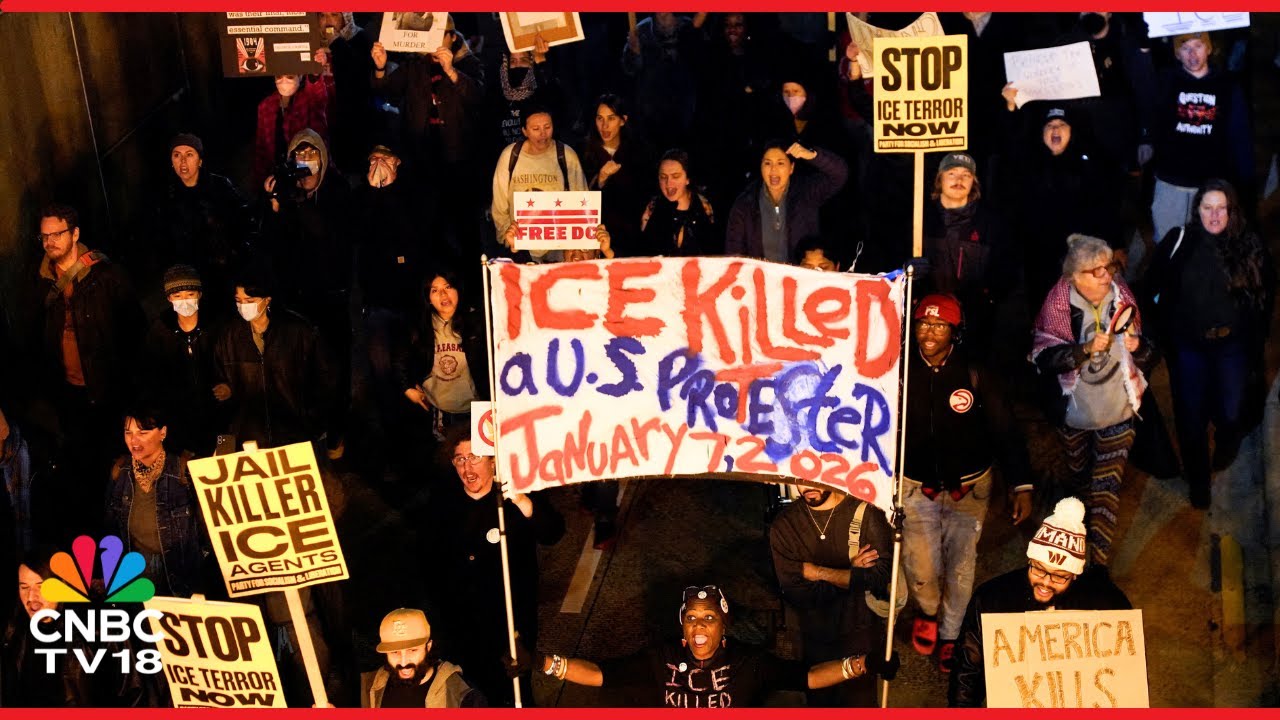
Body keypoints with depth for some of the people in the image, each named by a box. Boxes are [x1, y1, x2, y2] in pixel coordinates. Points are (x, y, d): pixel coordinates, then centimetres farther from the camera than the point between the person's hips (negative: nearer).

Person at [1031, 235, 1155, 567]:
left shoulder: (1123, 297, -10)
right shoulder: (1059, 303, -16)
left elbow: (1147, 356, 0)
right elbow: (1043, 356, -22)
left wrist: (1138, 346, -23)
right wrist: (1086, 349, -33)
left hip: (1117, 413, 0)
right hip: (1073, 411, 0)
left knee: (1107, 489, -1)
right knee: (1078, 475, 23)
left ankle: (1099, 561, 6)